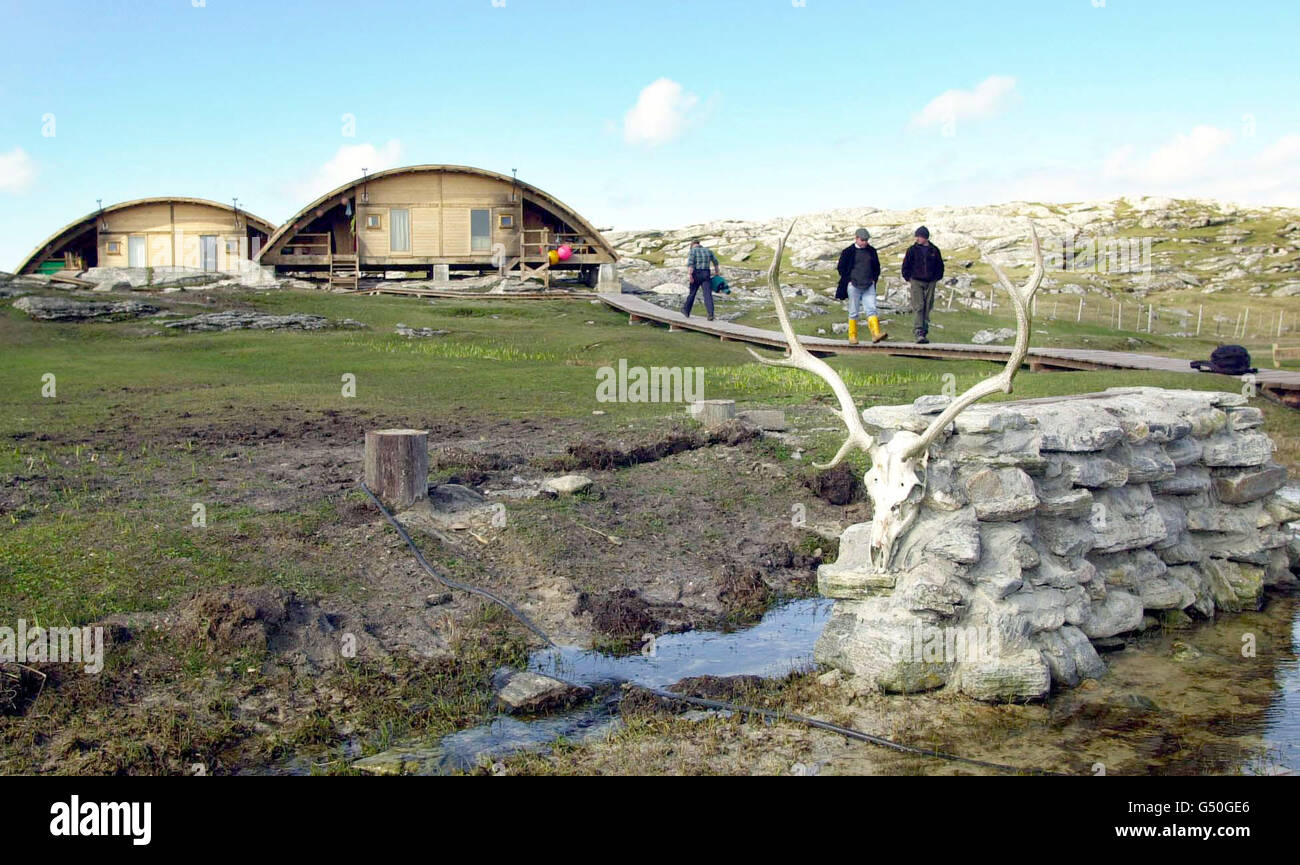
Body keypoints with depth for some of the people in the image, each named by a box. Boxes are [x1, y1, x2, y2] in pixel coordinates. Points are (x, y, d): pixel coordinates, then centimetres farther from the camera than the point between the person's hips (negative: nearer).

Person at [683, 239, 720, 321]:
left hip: (696, 274, -2)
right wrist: (717, 272, 38)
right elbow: (715, 262, 24)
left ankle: (686, 311, 31)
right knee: (708, 294, -6)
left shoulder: (693, 251, 0)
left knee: (692, 293, 14)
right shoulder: (708, 251, 14)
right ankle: (711, 314, -21)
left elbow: (690, 263, -15)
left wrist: (689, 274, -23)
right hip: (706, 274, 2)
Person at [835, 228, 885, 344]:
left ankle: (876, 334, -19)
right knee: (854, 312, 1)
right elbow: (841, 268, 4)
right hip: (853, 285, -2)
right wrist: (849, 281, -2)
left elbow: (877, 267, 21)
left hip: (869, 286, 3)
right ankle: (852, 337, 7)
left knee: (871, 309, -10)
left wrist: (874, 279, 7)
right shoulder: (848, 251, 0)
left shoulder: (872, 251, 10)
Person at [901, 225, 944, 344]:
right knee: (918, 307, -13)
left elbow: (940, 266, 15)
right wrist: (908, 278, 2)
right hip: (916, 282, -2)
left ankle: (924, 332, 15)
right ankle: (919, 332, -18)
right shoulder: (912, 249, 1)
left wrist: (937, 278, 9)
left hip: (930, 283, 2)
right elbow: (906, 265, 7)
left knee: (927, 308, 5)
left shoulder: (934, 250, 6)